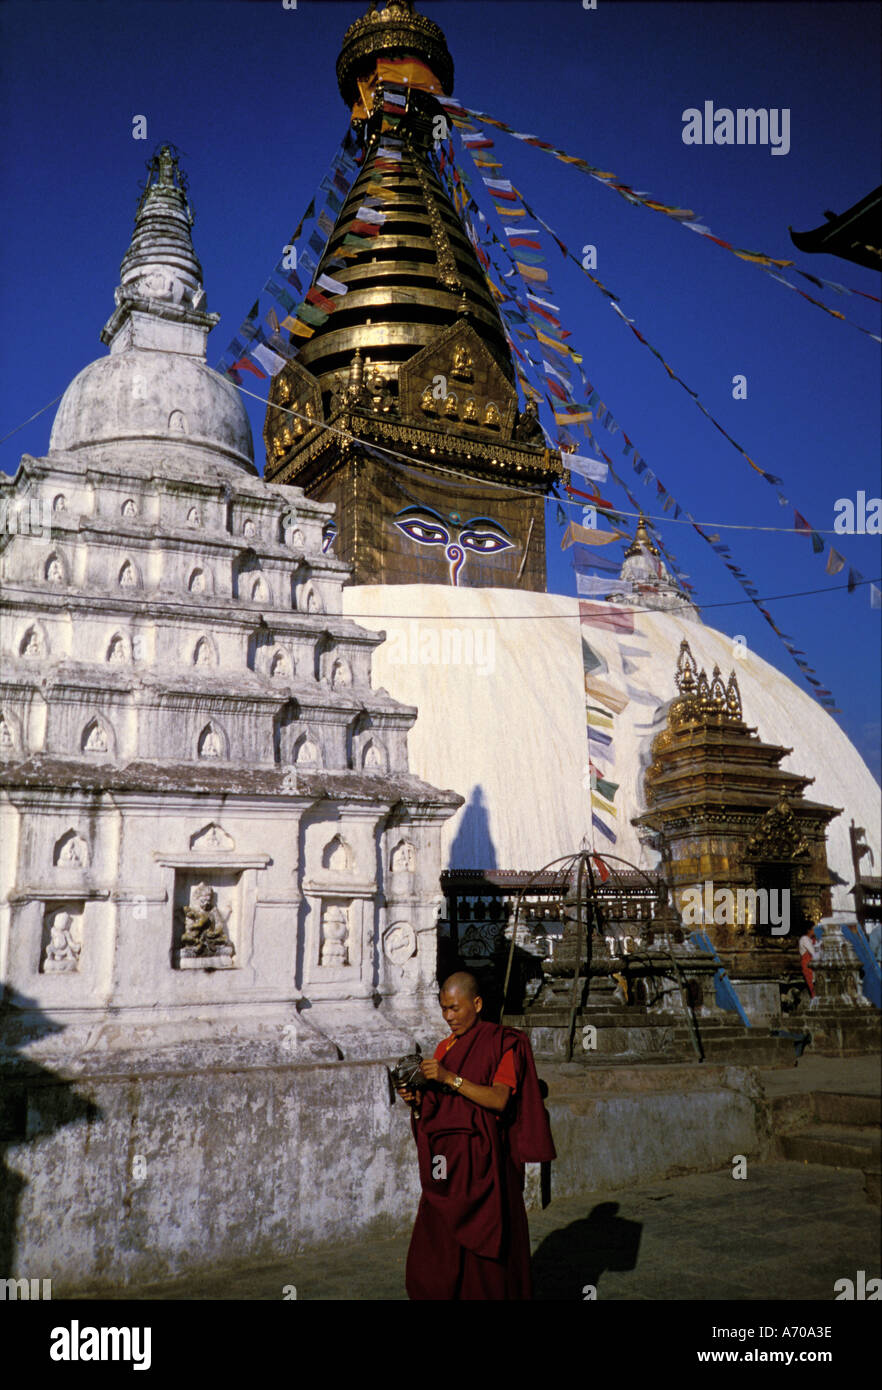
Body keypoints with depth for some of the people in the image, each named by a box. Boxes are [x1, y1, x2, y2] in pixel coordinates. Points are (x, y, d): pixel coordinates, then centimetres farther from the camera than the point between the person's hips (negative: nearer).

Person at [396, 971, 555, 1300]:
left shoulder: (503, 1043, -5)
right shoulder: (444, 1047, 13)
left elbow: (499, 1100, -17)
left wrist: (450, 1078, -23)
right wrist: (417, 1100, -4)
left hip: (483, 1164, -6)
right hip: (445, 1164, 6)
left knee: (482, 1256, -1)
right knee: (433, 1256, 5)